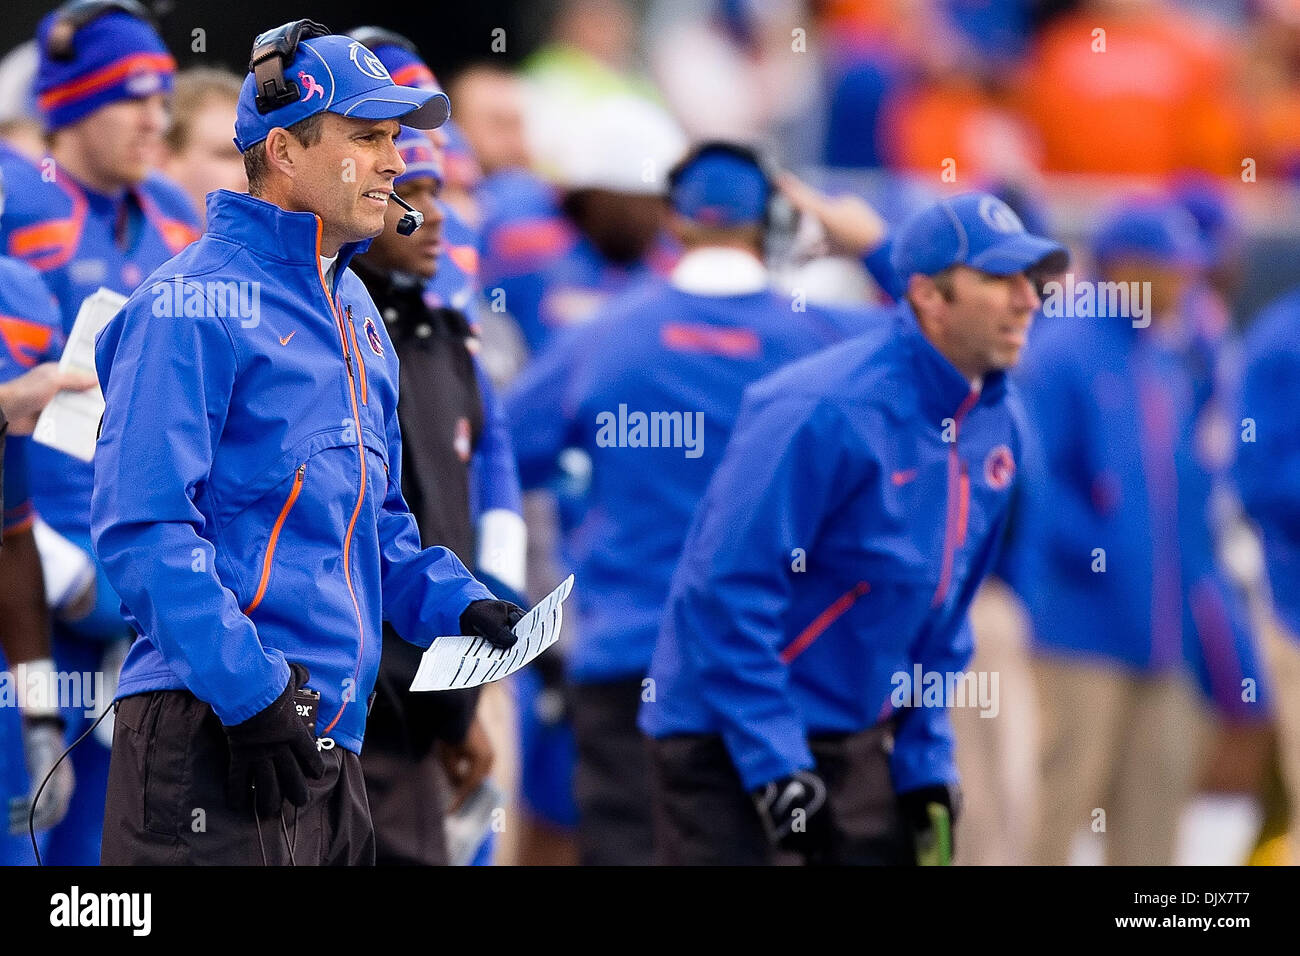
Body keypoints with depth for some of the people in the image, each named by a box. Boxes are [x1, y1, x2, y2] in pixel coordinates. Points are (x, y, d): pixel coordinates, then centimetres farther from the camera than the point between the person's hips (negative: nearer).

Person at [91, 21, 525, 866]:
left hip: (330, 737, 9)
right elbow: (143, 524, -17)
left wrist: (455, 603, 10)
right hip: (211, 731, -9)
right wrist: (248, 689, -22)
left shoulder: (353, 313, 20)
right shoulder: (198, 302, -8)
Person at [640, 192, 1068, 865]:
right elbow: (726, 590, -22)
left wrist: (925, 761, 9)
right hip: (728, 743, -8)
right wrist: (776, 771, -22)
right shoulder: (825, 410, -21)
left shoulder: (996, 423, 4)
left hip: (856, 742, 8)